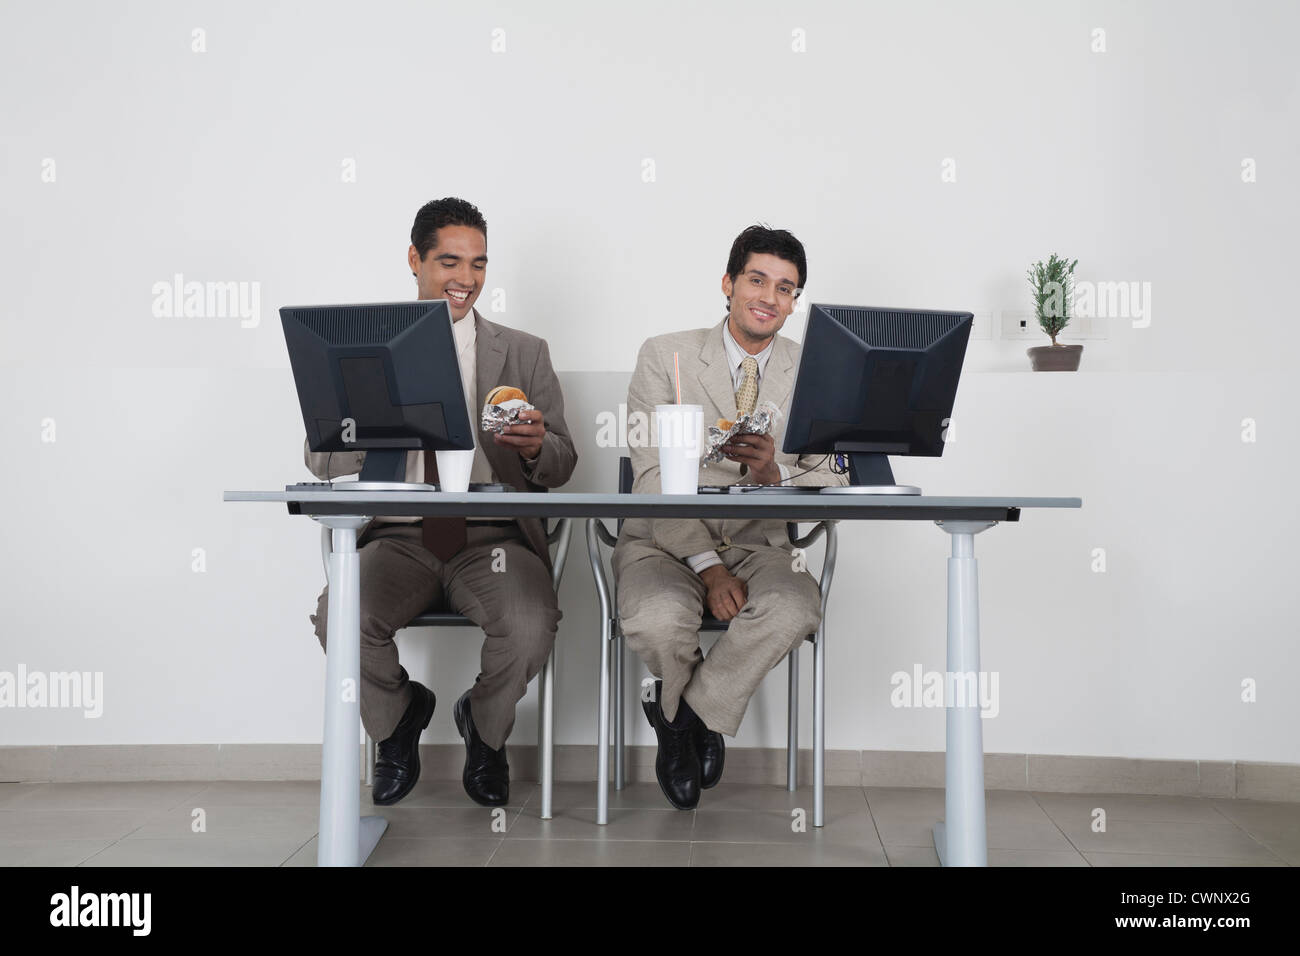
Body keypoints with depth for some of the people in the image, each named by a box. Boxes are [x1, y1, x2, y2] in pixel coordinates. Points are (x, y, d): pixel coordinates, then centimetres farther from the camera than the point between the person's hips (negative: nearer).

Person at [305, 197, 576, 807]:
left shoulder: (524, 354, 13)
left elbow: (560, 467, 9)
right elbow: (322, 460, 4)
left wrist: (536, 447, -16)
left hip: (493, 539, 0)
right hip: (398, 539, 1)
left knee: (530, 626, -30)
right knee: (337, 618, -29)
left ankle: (484, 728, 7)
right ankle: (398, 717, 7)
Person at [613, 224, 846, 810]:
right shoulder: (665, 356, 0)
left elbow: (833, 485, 2)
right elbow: (652, 477, -9)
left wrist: (776, 472, -22)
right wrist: (707, 565, -21)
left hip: (759, 544, 2)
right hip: (665, 540, -1)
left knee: (796, 608, -33)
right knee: (658, 619, -35)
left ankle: (683, 715, -6)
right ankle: (702, 721, 2)